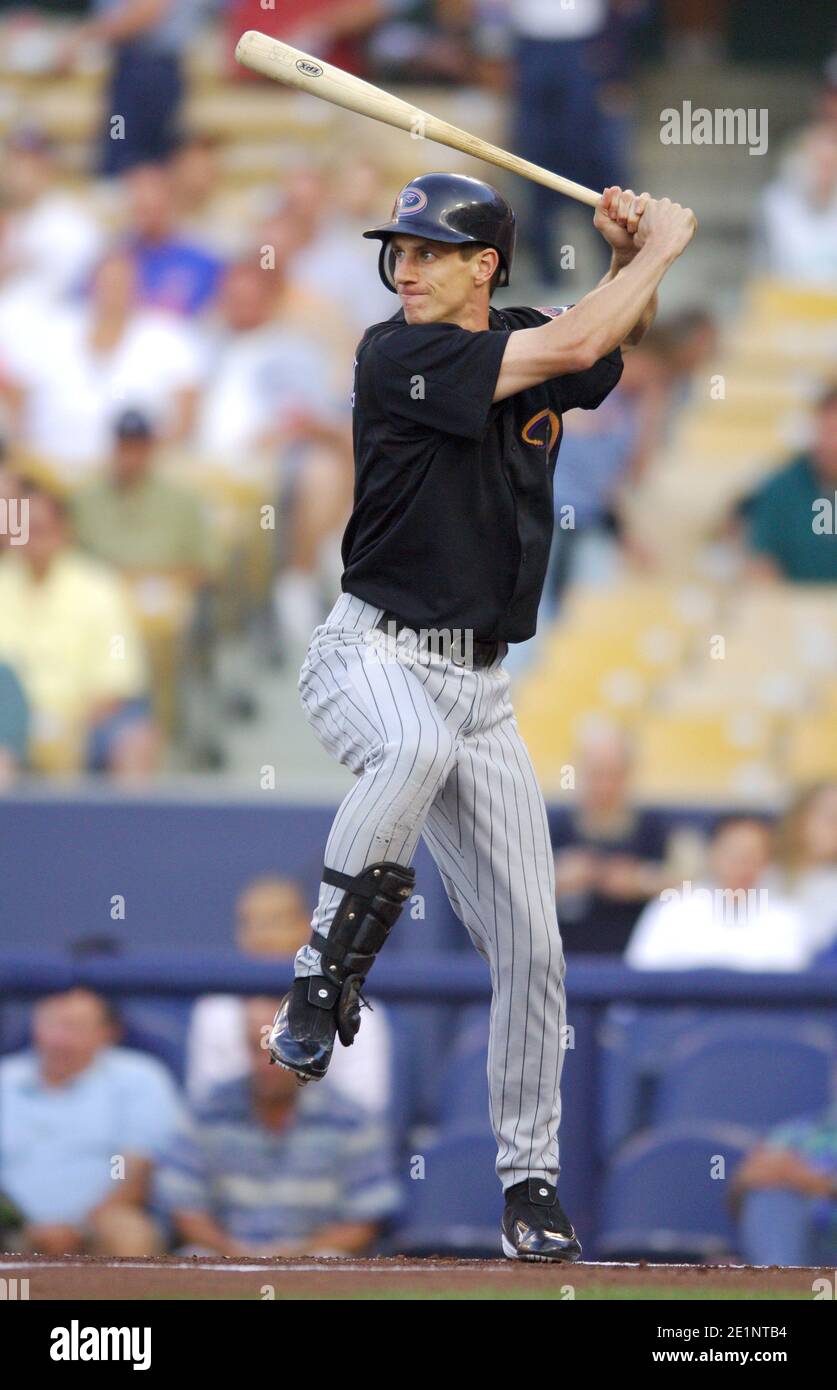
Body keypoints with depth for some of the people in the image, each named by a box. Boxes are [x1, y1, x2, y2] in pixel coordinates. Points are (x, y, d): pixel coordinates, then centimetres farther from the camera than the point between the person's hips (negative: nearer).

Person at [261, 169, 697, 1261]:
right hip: (371, 654, -6)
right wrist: (662, 242, -5)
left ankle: (528, 1176, 15)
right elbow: (573, 346, -18)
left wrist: (634, 259, 5)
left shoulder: (526, 345, 7)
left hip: (480, 683, 6)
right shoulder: (396, 356, -12)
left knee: (530, 944, 1)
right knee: (415, 749, -43)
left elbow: (616, 340, 27)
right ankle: (324, 979, -27)